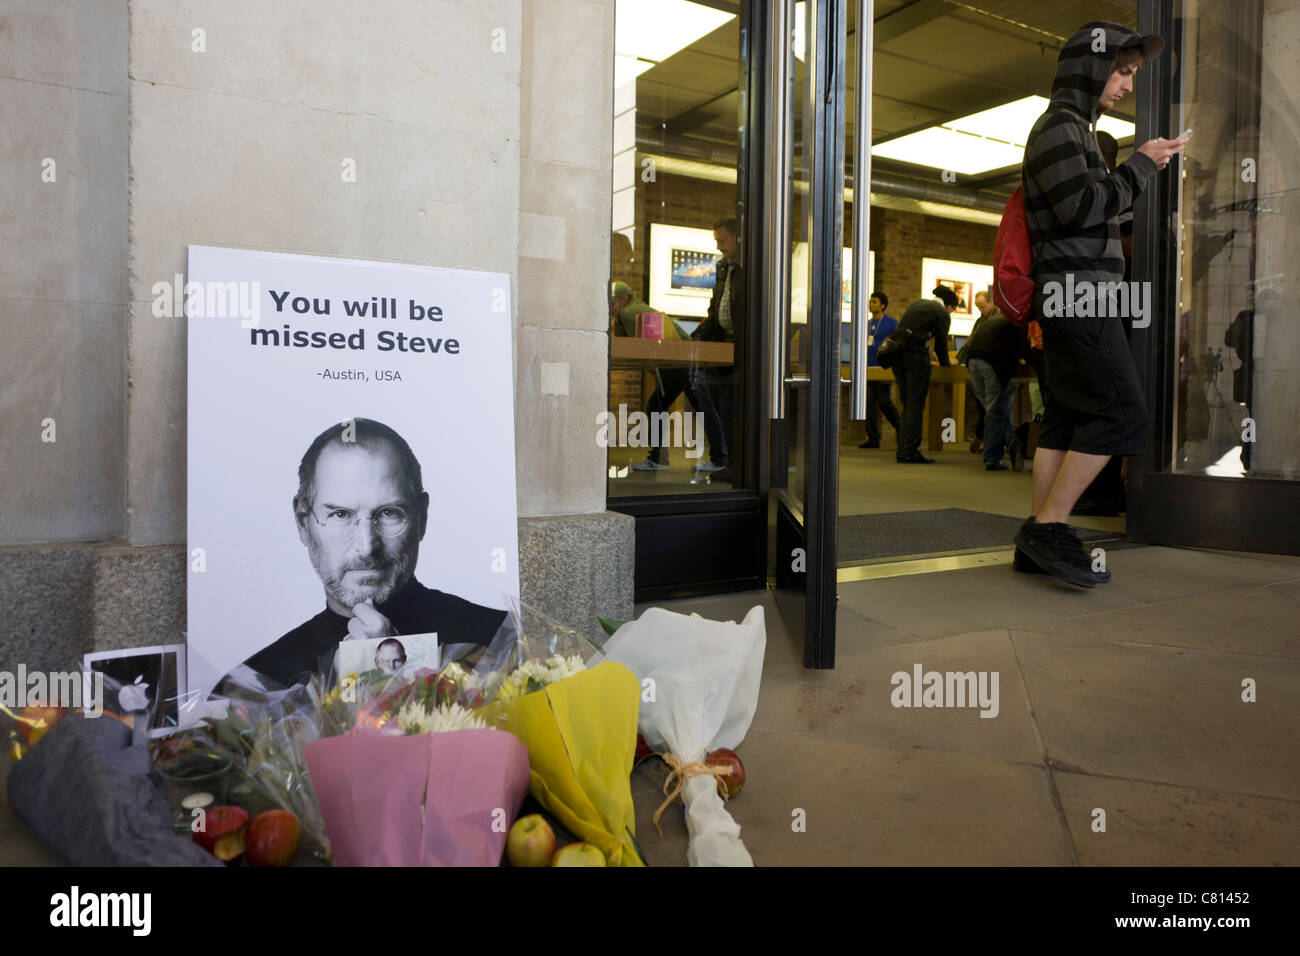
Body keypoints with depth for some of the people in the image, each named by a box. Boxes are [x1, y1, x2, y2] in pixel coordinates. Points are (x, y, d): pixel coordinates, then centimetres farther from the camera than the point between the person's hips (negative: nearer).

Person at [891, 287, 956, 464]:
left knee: (907, 406, 14)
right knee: (915, 406, -5)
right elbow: (941, 342, 4)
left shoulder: (917, 304, 24)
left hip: (898, 354, 7)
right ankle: (908, 453, -8)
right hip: (915, 355, -7)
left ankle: (903, 450, 12)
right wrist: (945, 363, 23)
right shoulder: (942, 313, 2)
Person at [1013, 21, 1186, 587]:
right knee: (1120, 412, -14)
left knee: (1066, 419, 6)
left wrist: (1144, 168, 21)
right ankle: (1048, 528, -12)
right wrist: (1140, 165, -8)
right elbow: (1080, 207, -16)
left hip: (1072, 298, 11)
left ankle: (1037, 542, 6)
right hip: (1078, 290, -11)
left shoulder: (1073, 129, 27)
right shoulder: (1059, 125, -5)